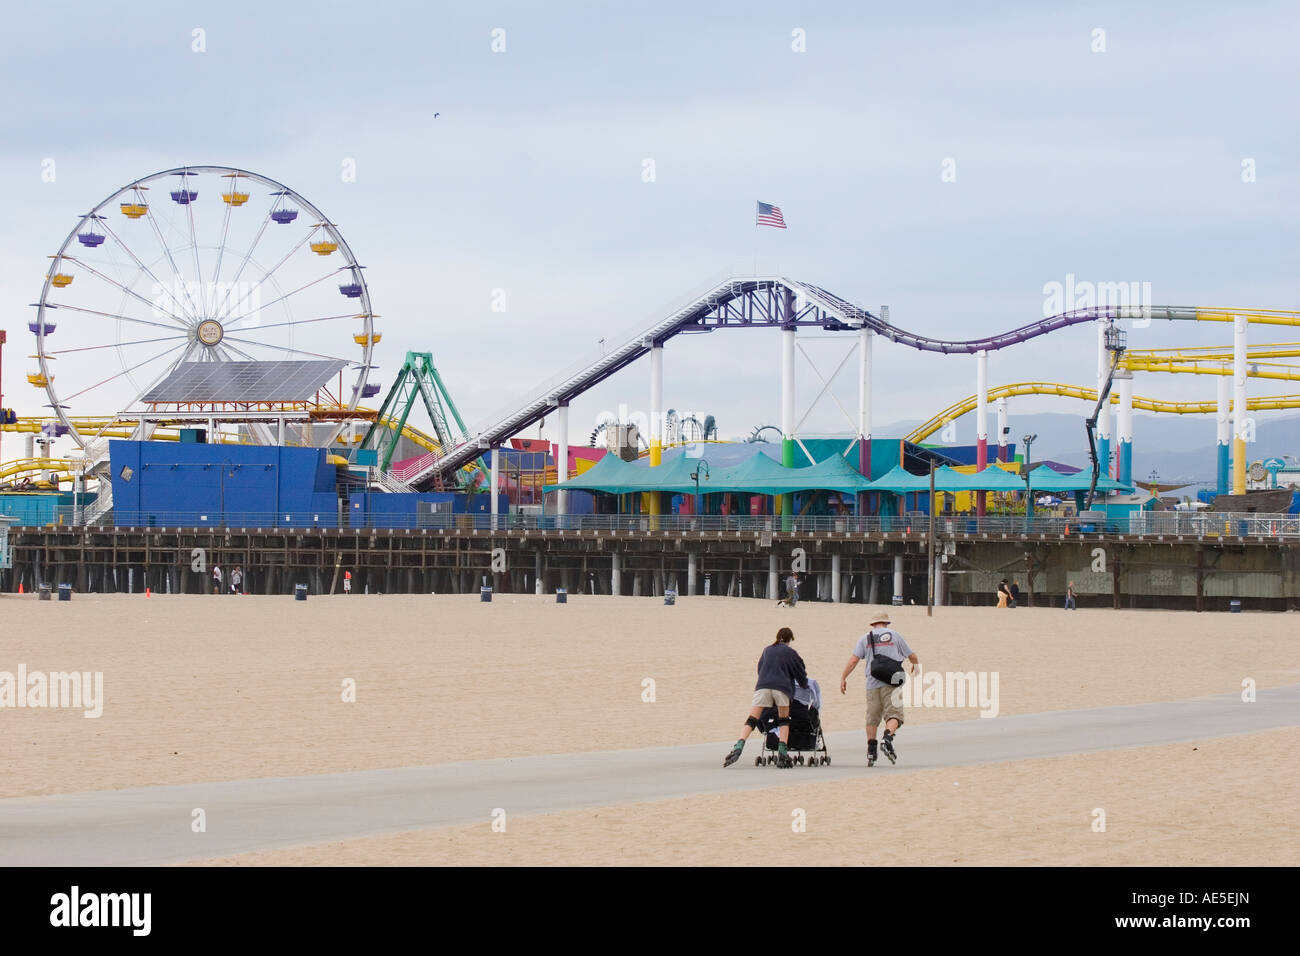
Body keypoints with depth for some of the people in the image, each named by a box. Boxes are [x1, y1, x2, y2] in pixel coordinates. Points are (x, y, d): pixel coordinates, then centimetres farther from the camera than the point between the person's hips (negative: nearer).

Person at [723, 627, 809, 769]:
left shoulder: (767, 650, 24)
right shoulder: (791, 653, 14)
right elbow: (801, 674, 21)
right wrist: (804, 685, 42)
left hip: (763, 686, 2)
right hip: (782, 687, -2)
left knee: (751, 721, -5)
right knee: (784, 721, 15)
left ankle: (738, 748, -26)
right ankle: (782, 753, 0)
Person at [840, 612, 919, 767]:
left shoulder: (865, 638, 11)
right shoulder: (894, 635, 9)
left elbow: (853, 660, 1)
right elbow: (912, 656, 17)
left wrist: (843, 678, 7)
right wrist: (916, 665, 38)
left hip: (872, 684, 2)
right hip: (891, 683, -2)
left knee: (872, 718, 9)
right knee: (894, 714, -6)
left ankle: (871, 752, 8)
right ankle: (887, 738, -34)